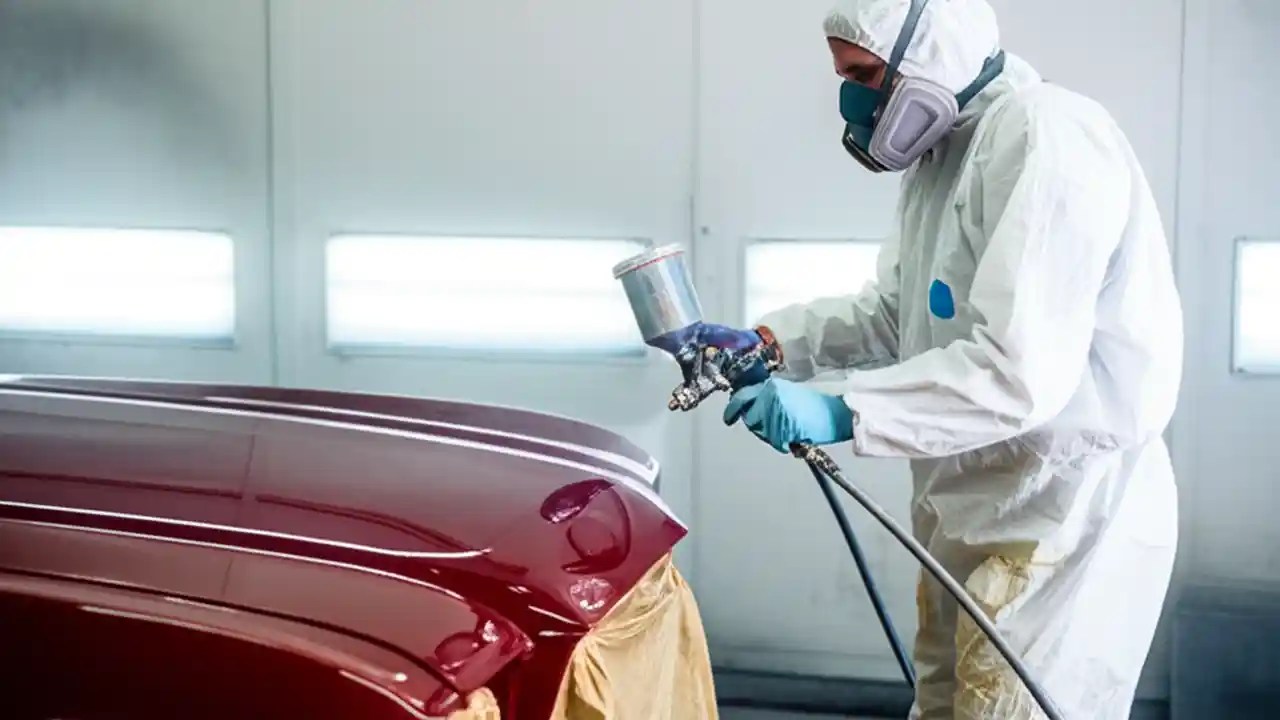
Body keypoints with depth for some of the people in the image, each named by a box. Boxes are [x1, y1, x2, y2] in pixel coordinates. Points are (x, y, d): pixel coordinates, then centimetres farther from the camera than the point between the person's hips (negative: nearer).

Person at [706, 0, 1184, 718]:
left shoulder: (1045, 136, -21)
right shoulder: (941, 154, 13)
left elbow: (1023, 368, -29)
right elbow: (894, 313, 20)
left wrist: (842, 412, -29)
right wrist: (769, 342, 7)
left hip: (1062, 523, -10)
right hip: (968, 510, 10)